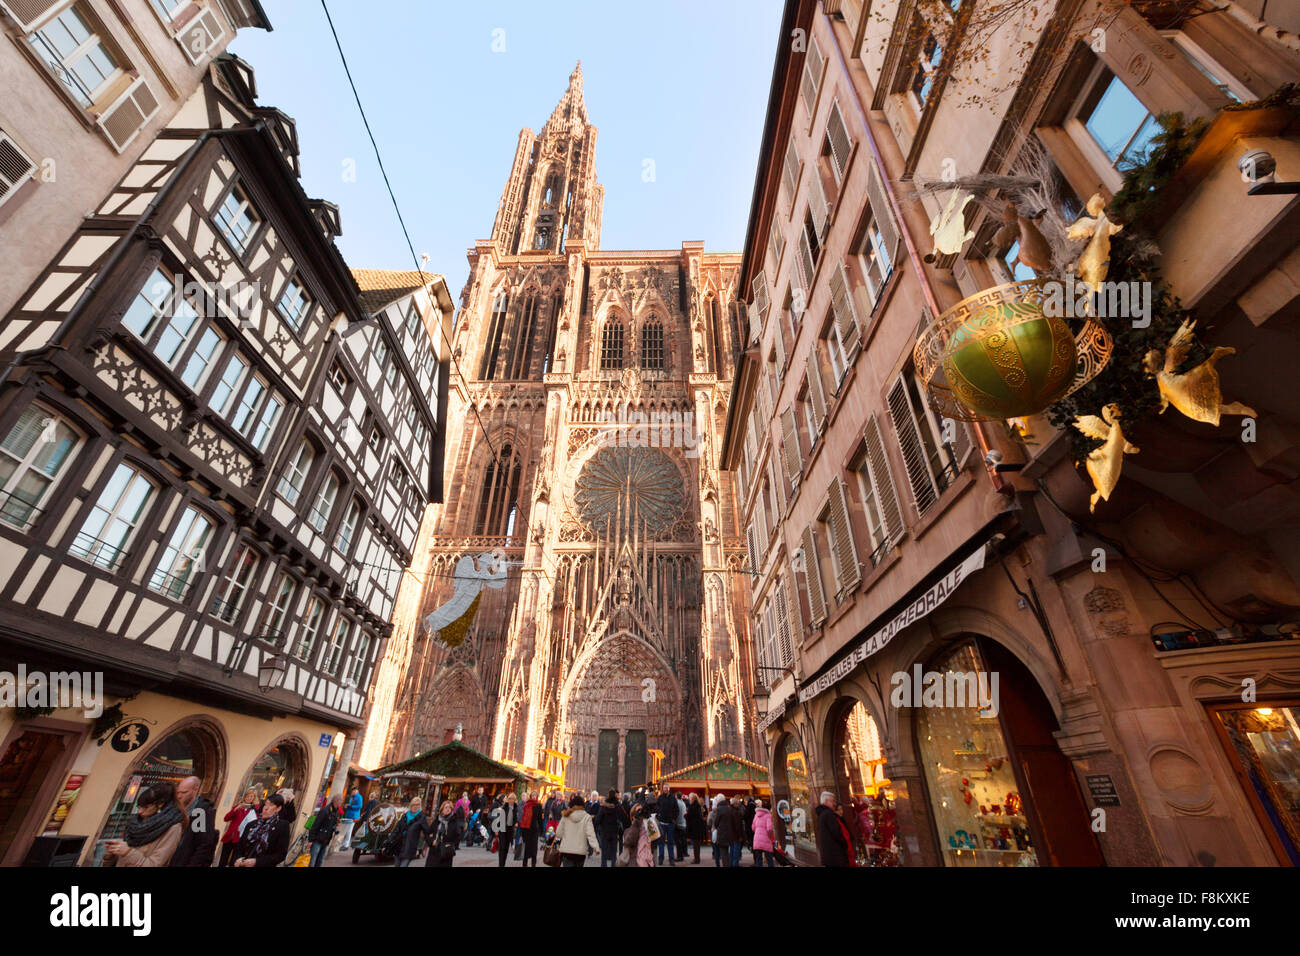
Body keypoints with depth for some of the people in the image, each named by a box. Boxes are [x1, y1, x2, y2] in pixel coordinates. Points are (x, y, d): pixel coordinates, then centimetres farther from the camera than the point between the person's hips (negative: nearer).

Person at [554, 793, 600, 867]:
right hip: (581, 851, 0)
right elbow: (590, 834, -15)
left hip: (566, 850, 0)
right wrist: (596, 847, -18)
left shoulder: (566, 816, -2)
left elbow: (559, 834, 3)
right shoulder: (587, 817, -6)